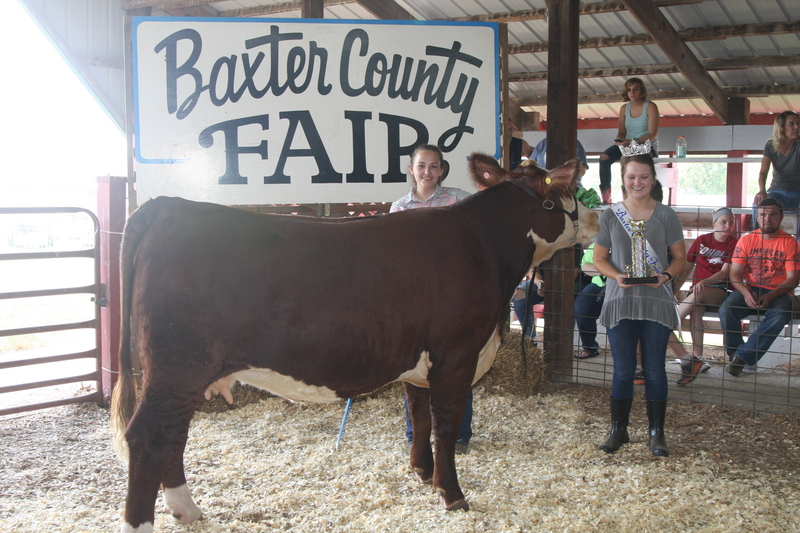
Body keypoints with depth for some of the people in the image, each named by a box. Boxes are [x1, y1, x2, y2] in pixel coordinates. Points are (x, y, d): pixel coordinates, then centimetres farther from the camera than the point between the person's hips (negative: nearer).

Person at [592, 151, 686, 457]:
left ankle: (657, 433, 15)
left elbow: (680, 256, 7)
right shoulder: (610, 216, 4)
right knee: (623, 370, 5)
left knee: (655, 370, 3)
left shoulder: (666, 215, 3)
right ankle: (618, 430, 18)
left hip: (657, 302, 0)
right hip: (620, 300, 0)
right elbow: (599, 258, 6)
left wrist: (666, 276, -13)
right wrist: (617, 276, -13)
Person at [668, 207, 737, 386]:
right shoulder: (701, 240, 9)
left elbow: (725, 272, -11)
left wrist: (704, 282, -29)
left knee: (699, 294, -37)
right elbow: (687, 267, 9)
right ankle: (697, 359, -35)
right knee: (695, 311, -32)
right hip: (697, 288, 2)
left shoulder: (733, 244, 1)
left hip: (720, 290, -2)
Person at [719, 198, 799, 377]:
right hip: (749, 290, 2)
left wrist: (770, 296, -22)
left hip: (778, 293, -1)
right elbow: (735, 274, 1)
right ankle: (735, 355, -10)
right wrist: (746, 293, -20)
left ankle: (741, 355, -27)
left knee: (781, 314, -35)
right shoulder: (746, 240, 7)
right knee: (726, 309, -28)